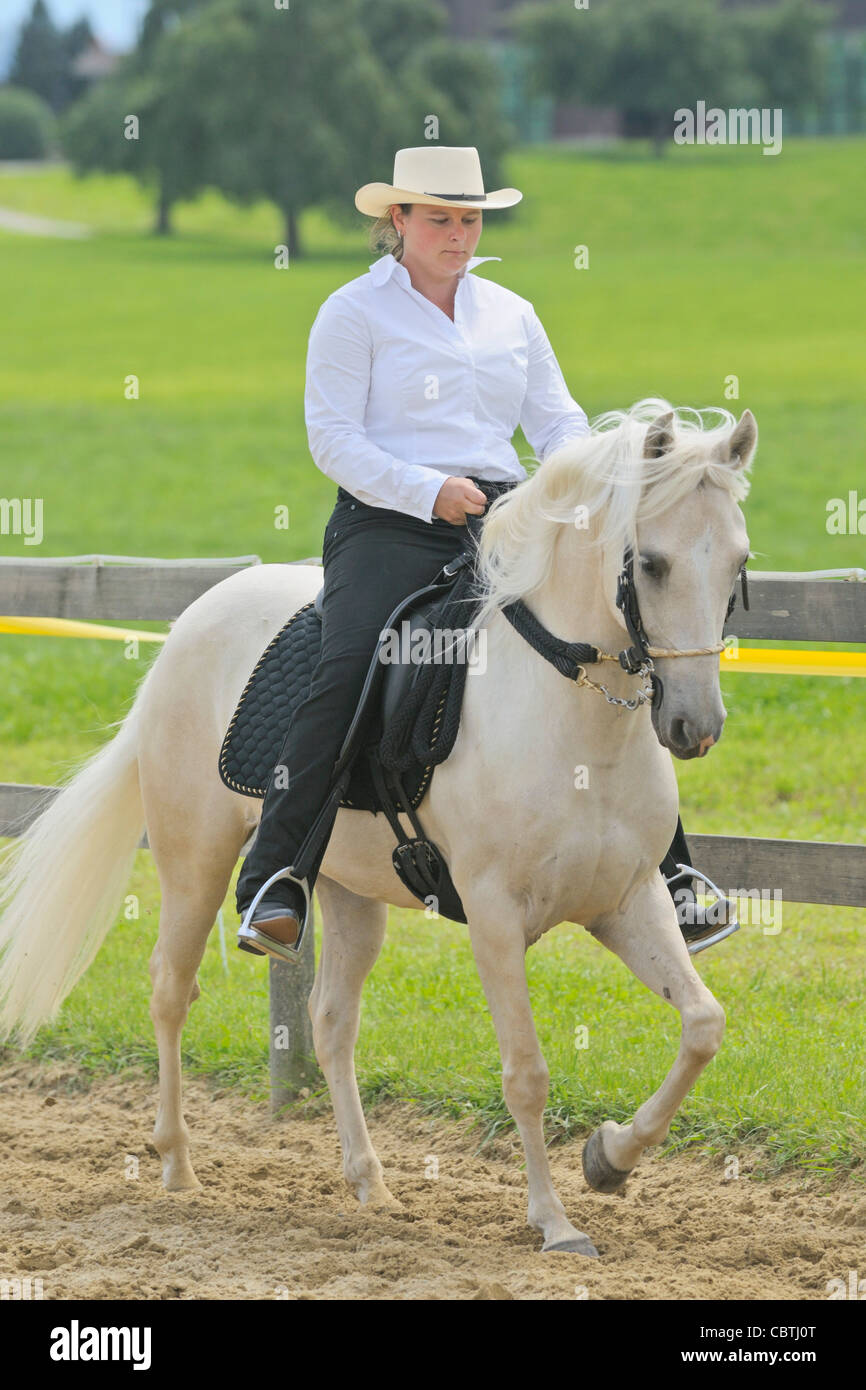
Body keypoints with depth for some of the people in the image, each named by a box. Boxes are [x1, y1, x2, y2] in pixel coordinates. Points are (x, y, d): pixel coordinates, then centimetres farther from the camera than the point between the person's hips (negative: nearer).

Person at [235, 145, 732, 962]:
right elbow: (333, 437, -4)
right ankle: (275, 881, -29)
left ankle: (666, 875, -5)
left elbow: (557, 422, 17)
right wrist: (426, 489, -18)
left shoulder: (511, 314, 21)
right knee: (348, 671, -30)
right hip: (388, 525, -5)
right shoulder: (355, 313, 5)